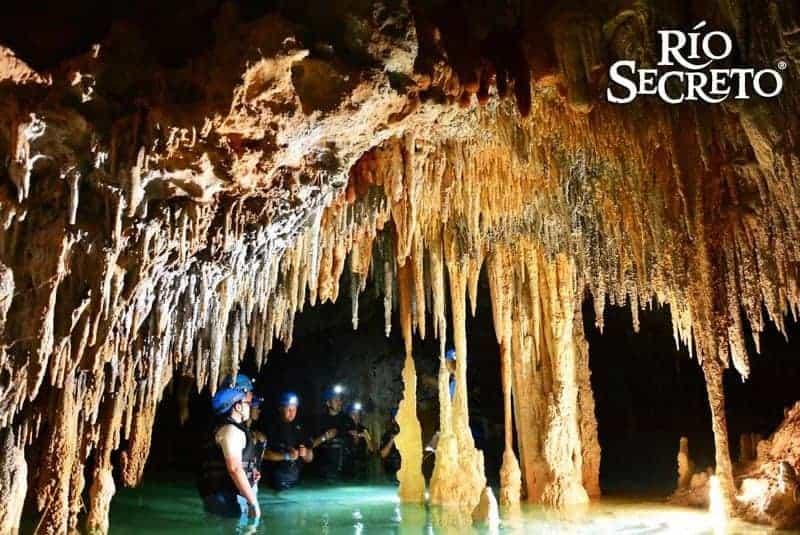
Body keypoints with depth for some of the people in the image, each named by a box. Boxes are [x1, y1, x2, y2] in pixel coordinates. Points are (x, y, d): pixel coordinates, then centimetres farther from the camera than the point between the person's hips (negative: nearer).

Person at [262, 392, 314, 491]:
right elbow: (265, 454, -10)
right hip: (278, 480, -4)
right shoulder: (272, 427, -5)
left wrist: (305, 454, -11)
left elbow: (309, 458, 11)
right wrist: (286, 456, -17)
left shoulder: (299, 428, 7)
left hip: (296, 479, 4)